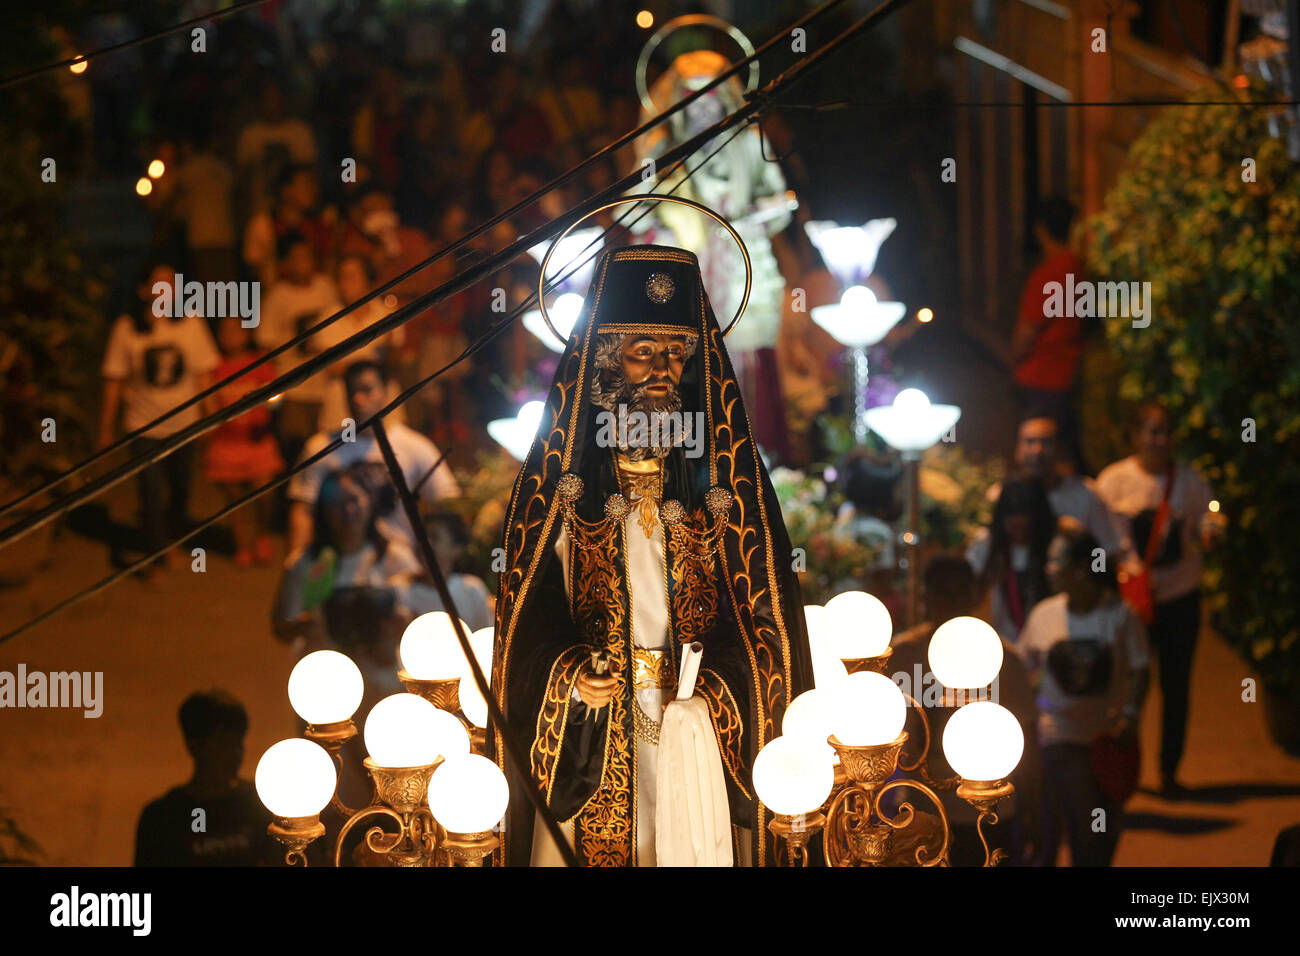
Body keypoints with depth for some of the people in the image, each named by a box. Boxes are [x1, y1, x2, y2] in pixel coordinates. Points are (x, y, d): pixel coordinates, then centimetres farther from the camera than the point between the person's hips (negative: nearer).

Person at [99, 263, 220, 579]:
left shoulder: (191, 324, -5)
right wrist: (106, 429, 0)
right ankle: (155, 557, 8)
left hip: (184, 423, 2)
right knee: (152, 491, -6)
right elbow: (113, 381, -3)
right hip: (145, 427, -2)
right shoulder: (126, 329, -9)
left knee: (180, 488, 15)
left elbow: (204, 375, 2)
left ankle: (175, 542, 39)